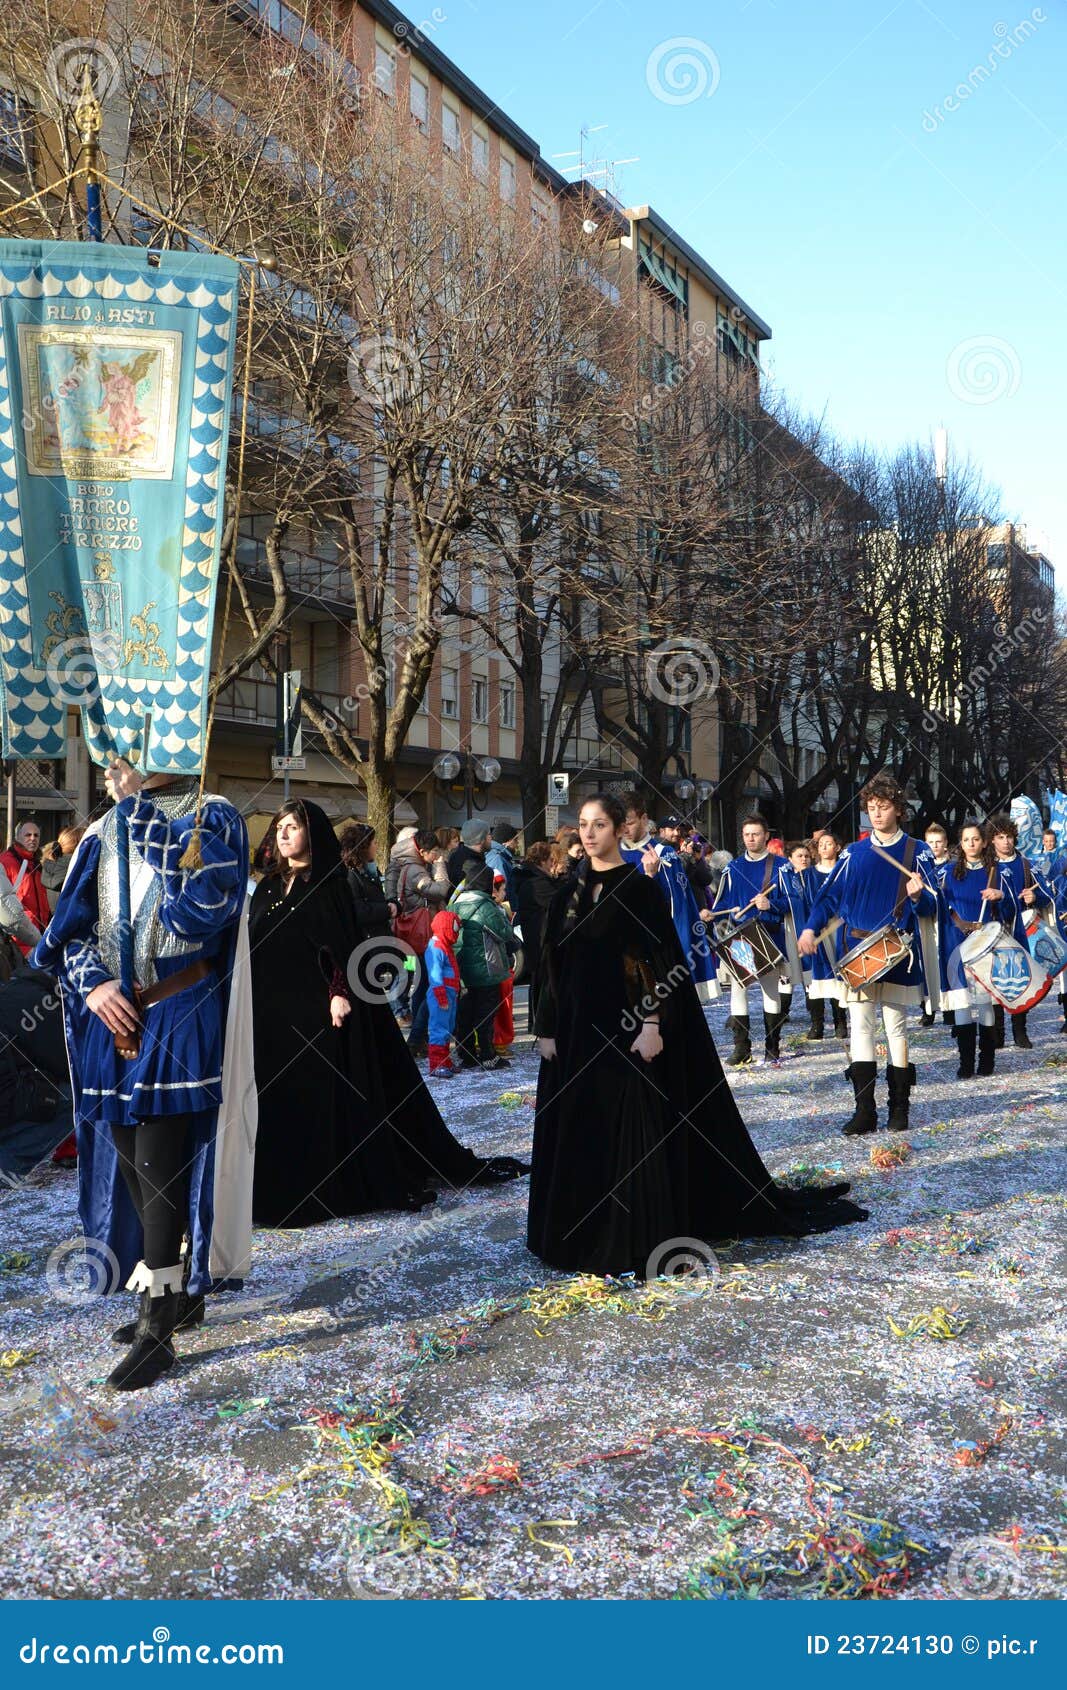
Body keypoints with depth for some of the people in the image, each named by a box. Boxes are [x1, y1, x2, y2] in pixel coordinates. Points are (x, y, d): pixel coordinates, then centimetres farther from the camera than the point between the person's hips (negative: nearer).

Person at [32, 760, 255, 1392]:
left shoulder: (214, 818, -4)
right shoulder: (105, 831, 11)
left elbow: (201, 907, -21)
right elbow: (71, 925, 11)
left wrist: (141, 812, -18)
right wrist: (92, 983, -9)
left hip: (180, 1018, -6)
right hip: (114, 1020, 6)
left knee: (159, 1170, -7)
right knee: (130, 1162, 13)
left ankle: (156, 1329, 3)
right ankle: (182, 1293, 30)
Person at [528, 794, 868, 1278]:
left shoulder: (639, 887, -6)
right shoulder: (569, 893, 9)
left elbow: (659, 960, -11)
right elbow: (553, 966, 10)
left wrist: (652, 1024, -19)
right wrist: (547, 1028, 6)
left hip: (624, 1027, -5)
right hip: (576, 1027, 5)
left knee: (632, 1134, -2)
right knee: (577, 1133, 9)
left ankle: (635, 1242, 8)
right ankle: (578, 1235, 21)